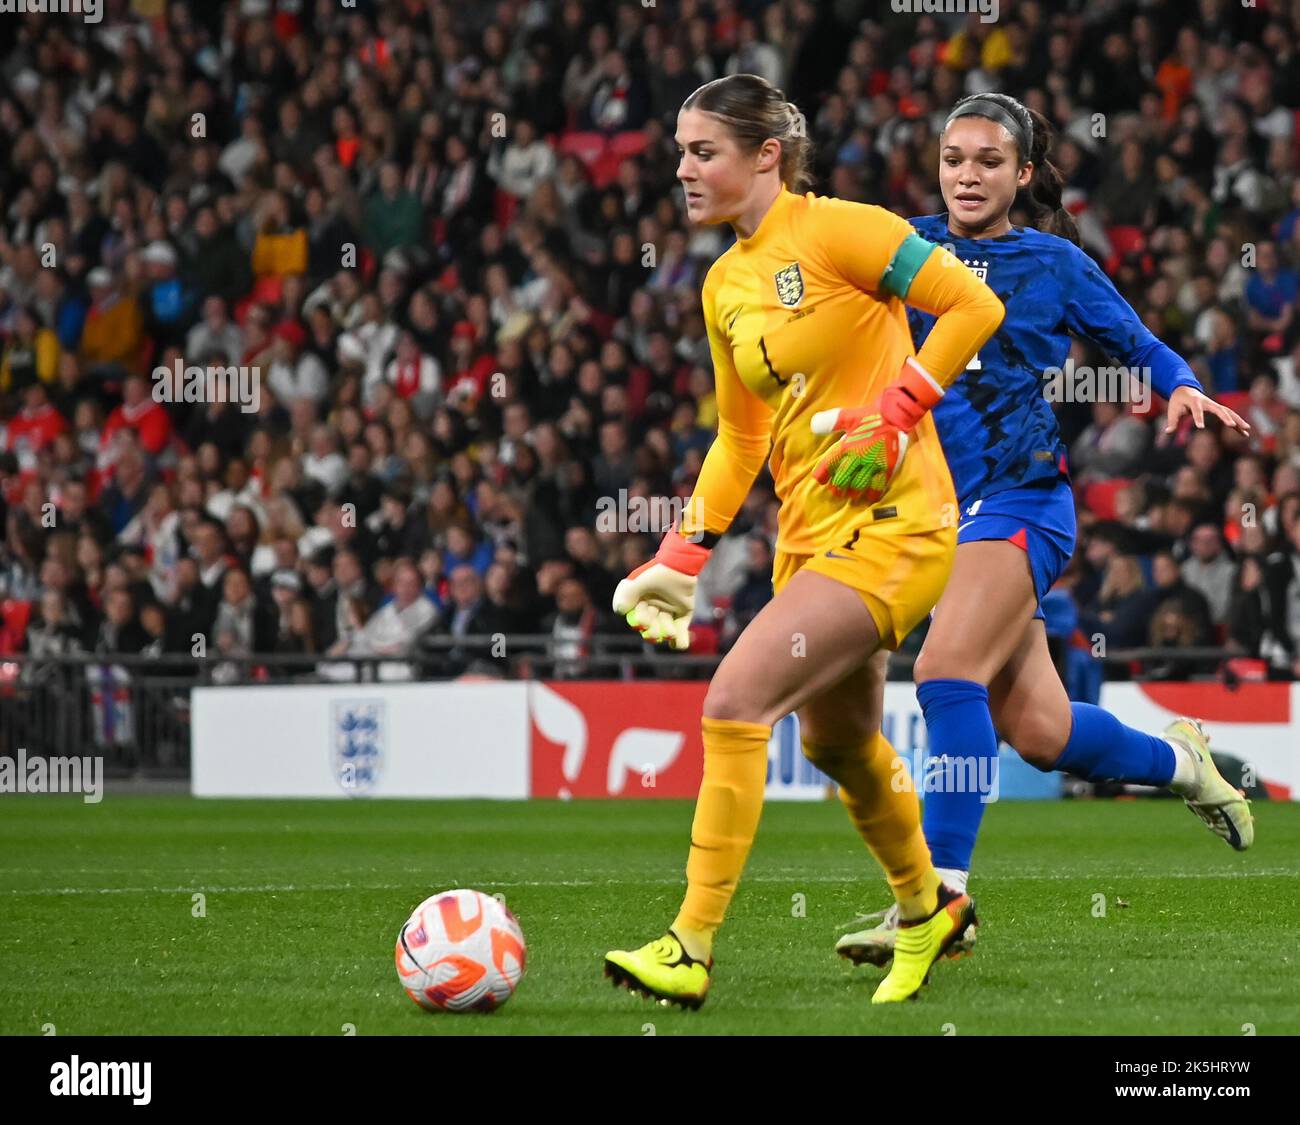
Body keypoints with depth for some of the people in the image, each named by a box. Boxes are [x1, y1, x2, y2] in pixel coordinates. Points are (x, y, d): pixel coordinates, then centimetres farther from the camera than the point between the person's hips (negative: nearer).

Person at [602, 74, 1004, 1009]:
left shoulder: (836, 231, -12)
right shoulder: (725, 284, 11)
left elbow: (975, 306, -14)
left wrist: (893, 414, -19)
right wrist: (684, 556, 14)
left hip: (889, 527, -9)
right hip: (809, 533, 9)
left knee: (734, 703, -19)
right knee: (837, 740, 21)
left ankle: (692, 950, -14)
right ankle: (928, 910, 46)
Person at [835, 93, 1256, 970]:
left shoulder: (1055, 263, 3)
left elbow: (1138, 344, 12)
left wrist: (1182, 388, -8)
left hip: (1023, 500, -4)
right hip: (938, 507, 4)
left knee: (948, 671, -25)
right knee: (1038, 732, 5)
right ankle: (1178, 761, 36)